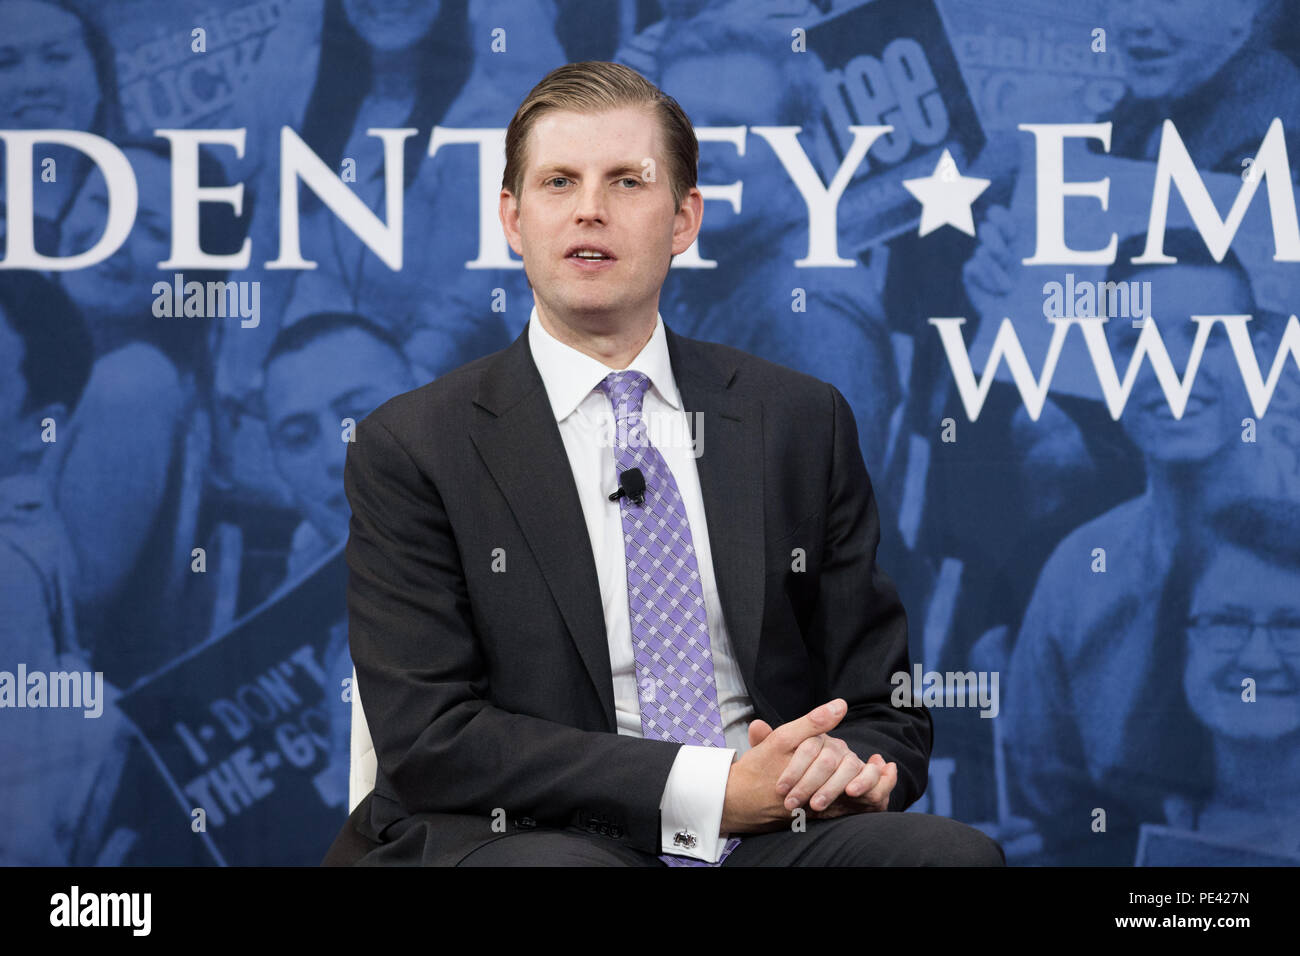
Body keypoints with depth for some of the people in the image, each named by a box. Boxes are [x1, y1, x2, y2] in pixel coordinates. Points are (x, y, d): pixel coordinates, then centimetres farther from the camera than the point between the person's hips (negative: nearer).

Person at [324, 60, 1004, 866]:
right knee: (549, 863, -38)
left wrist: (850, 763, -7)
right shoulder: (412, 450, 5)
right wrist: (712, 788, -13)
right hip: (524, 837, -3)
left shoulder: (803, 421, 16)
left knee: (955, 852, -27)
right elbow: (430, 739, -5)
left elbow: (885, 707, 19)